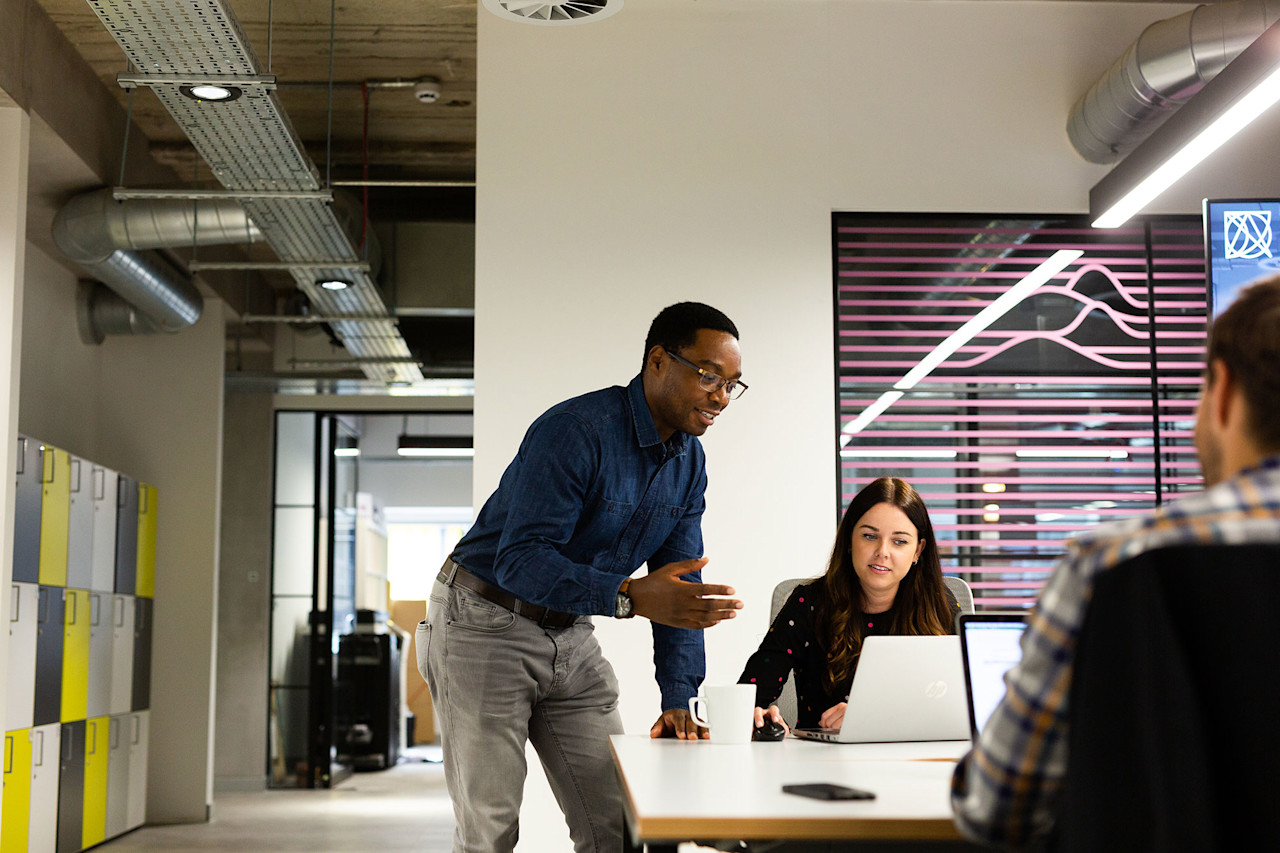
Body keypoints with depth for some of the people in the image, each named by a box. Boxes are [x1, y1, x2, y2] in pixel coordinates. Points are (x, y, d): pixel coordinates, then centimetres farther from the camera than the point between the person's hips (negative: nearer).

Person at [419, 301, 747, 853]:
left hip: (570, 635, 7)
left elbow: (679, 586, 3)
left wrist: (679, 701, -8)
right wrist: (629, 597, -45)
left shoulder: (689, 462, 1)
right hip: (486, 626, -7)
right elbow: (519, 561, -32)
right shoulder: (575, 431, -25)